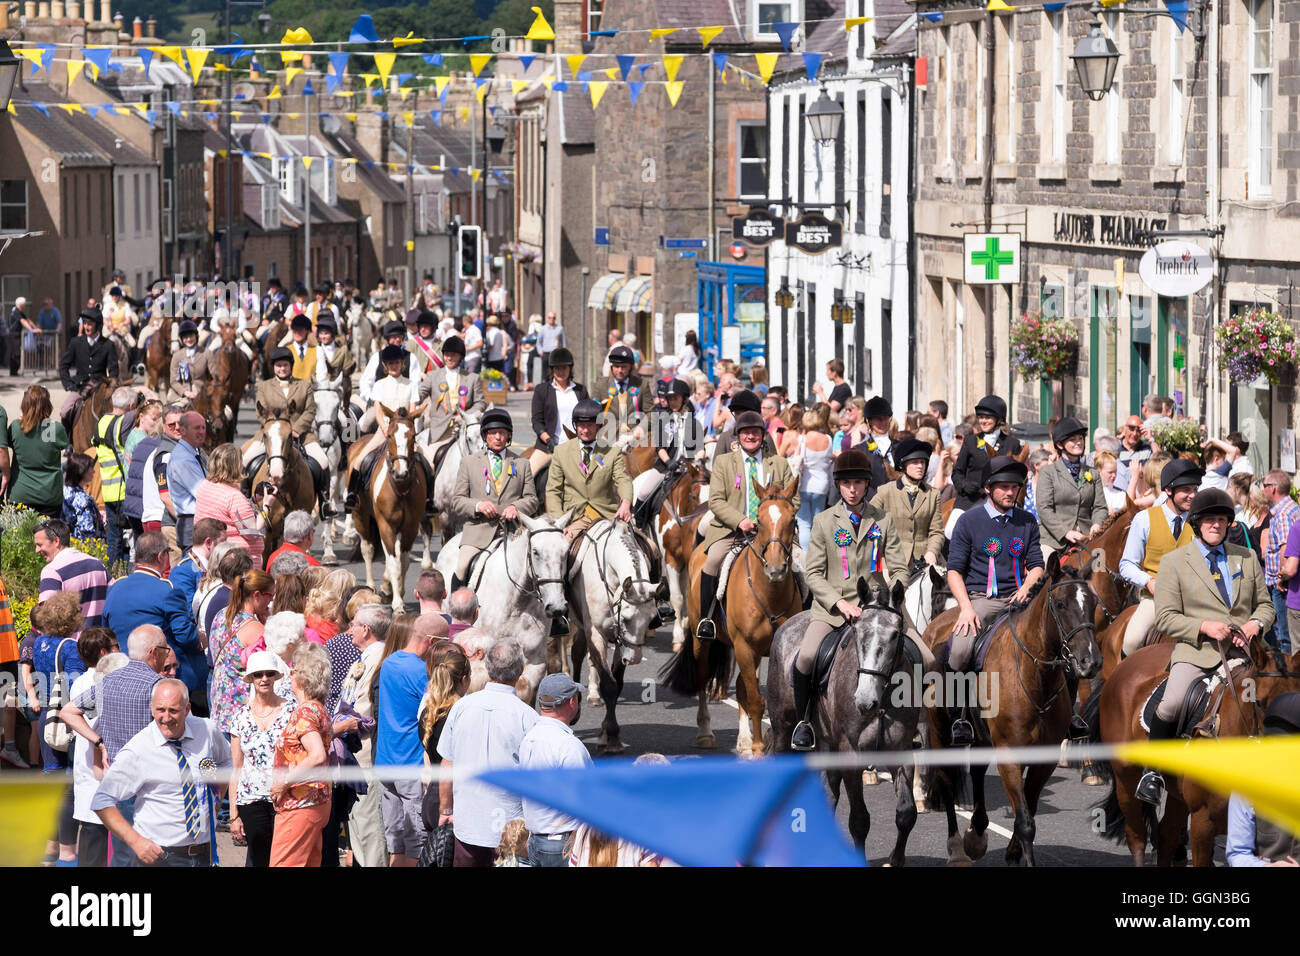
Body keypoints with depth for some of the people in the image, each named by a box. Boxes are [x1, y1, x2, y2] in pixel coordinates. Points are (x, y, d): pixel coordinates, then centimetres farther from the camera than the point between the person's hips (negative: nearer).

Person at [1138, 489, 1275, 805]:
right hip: (1196, 650, -3)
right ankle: (1153, 772, -10)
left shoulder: (1247, 558, 19)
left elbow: (1265, 604, 22)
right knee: (1172, 703, -29)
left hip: (1243, 649, 3)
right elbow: (1165, 618, 2)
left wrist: (1255, 624, -2)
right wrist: (1205, 627, -13)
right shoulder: (1174, 562, 8)